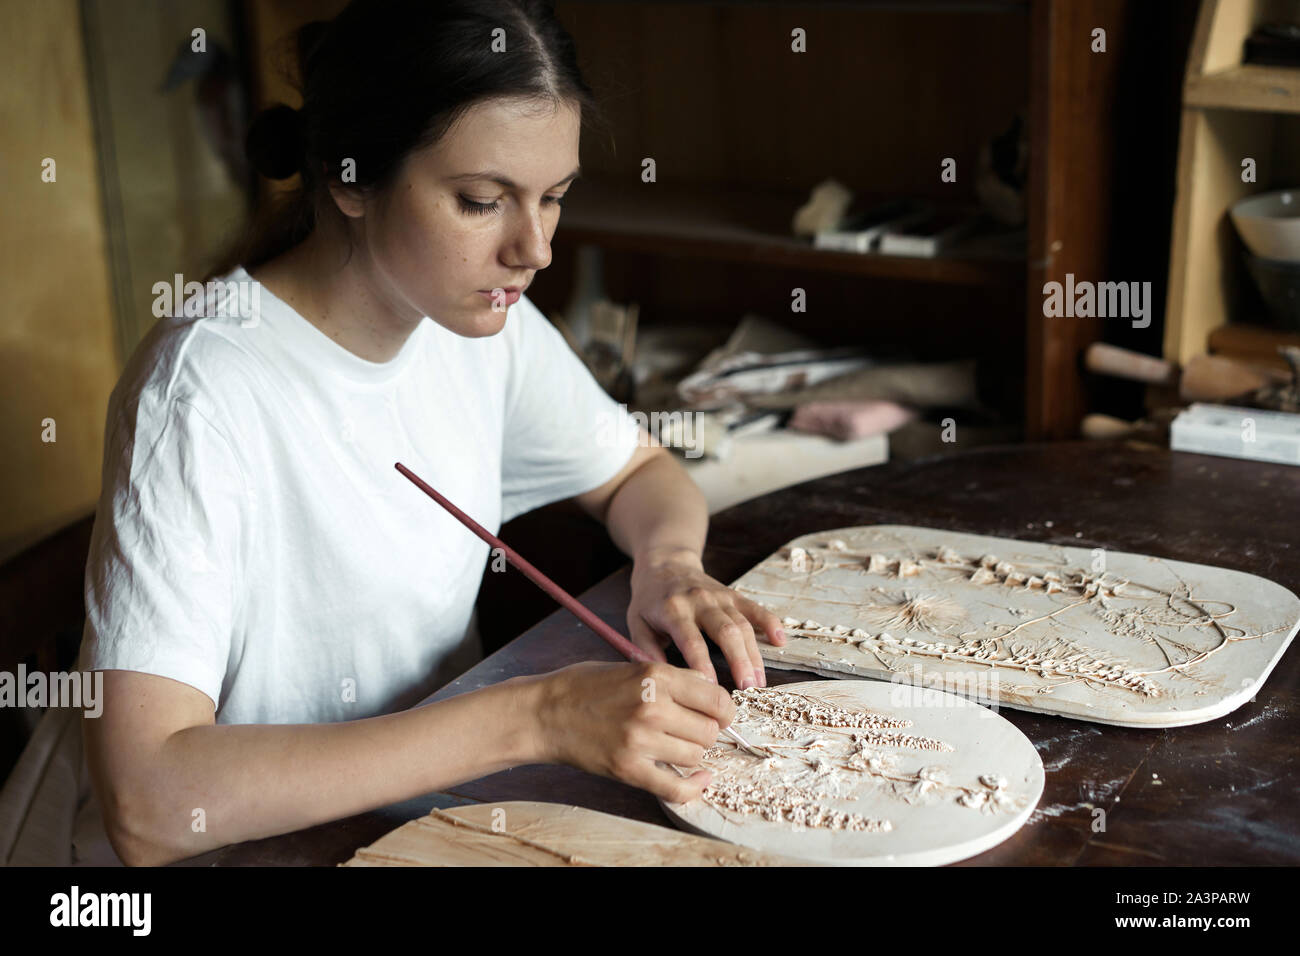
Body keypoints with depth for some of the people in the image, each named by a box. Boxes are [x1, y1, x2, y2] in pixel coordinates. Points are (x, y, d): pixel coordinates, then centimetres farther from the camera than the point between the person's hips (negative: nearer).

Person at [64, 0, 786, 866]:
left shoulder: (483, 323, -2)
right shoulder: (203, 394, -23)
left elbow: (642, 471, 15)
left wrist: (670, 566, -9)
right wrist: (532, 717, -32)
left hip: (447, 787, 6)